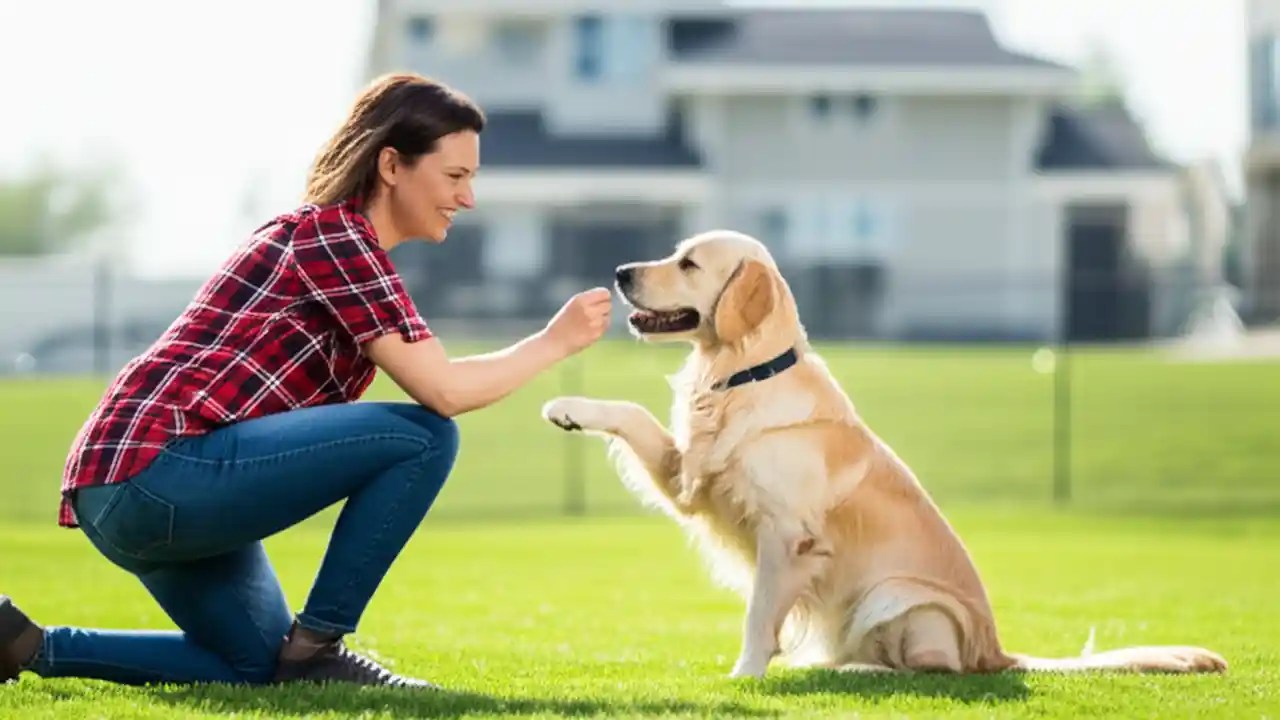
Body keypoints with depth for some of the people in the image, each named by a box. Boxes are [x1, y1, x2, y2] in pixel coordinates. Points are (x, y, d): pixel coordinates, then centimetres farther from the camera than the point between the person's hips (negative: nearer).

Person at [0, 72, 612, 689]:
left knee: (256, 668, 21)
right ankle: (314, 647, -5)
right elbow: (443, 391, -15)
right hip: (158, 469, -11)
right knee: (423, 438, -14)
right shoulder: (332, 235, -10)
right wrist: (555, 342, -4)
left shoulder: (339, 238, 20)